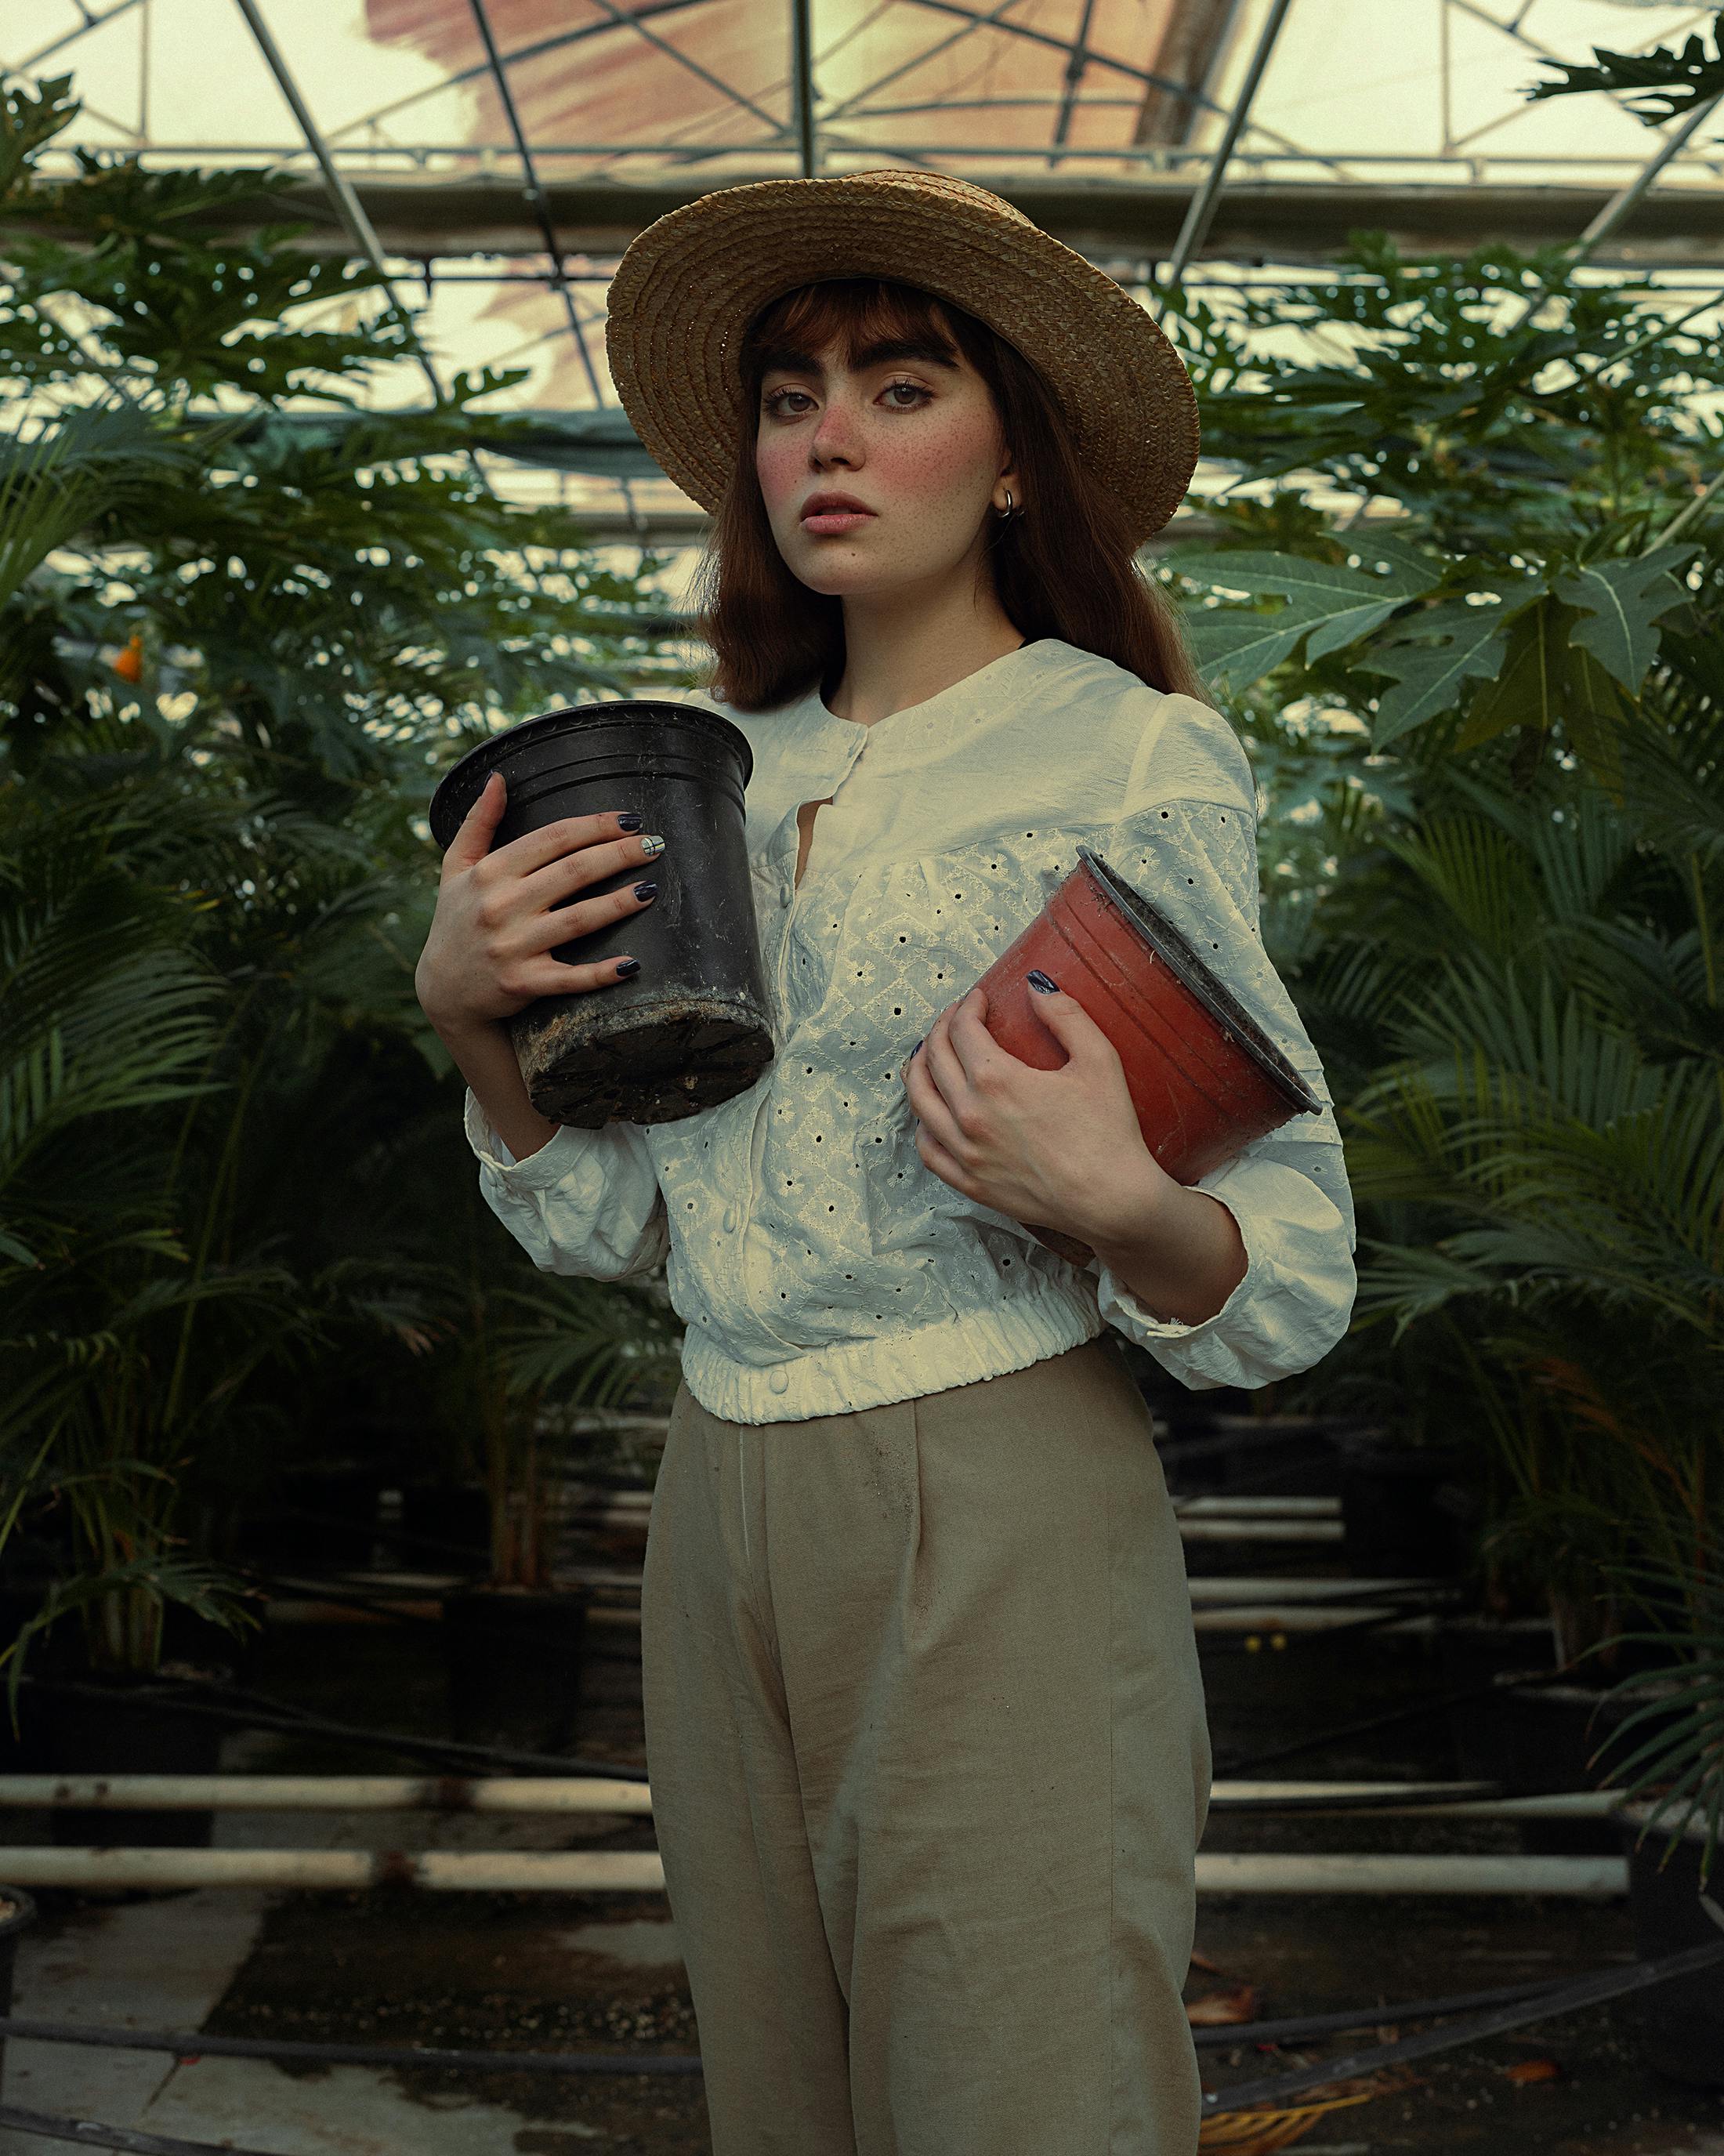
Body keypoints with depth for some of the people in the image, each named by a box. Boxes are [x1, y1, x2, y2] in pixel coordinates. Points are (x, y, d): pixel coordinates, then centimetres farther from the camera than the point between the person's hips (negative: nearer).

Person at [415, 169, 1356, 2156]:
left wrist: (1115, 1207, -28)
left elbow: (1295, 1273, -8)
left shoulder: (1134, 756, -6)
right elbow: (600, 1222, 12)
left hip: (1002, 1523, -5)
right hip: (723, 1519, 6)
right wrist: (466, 1011, -4)